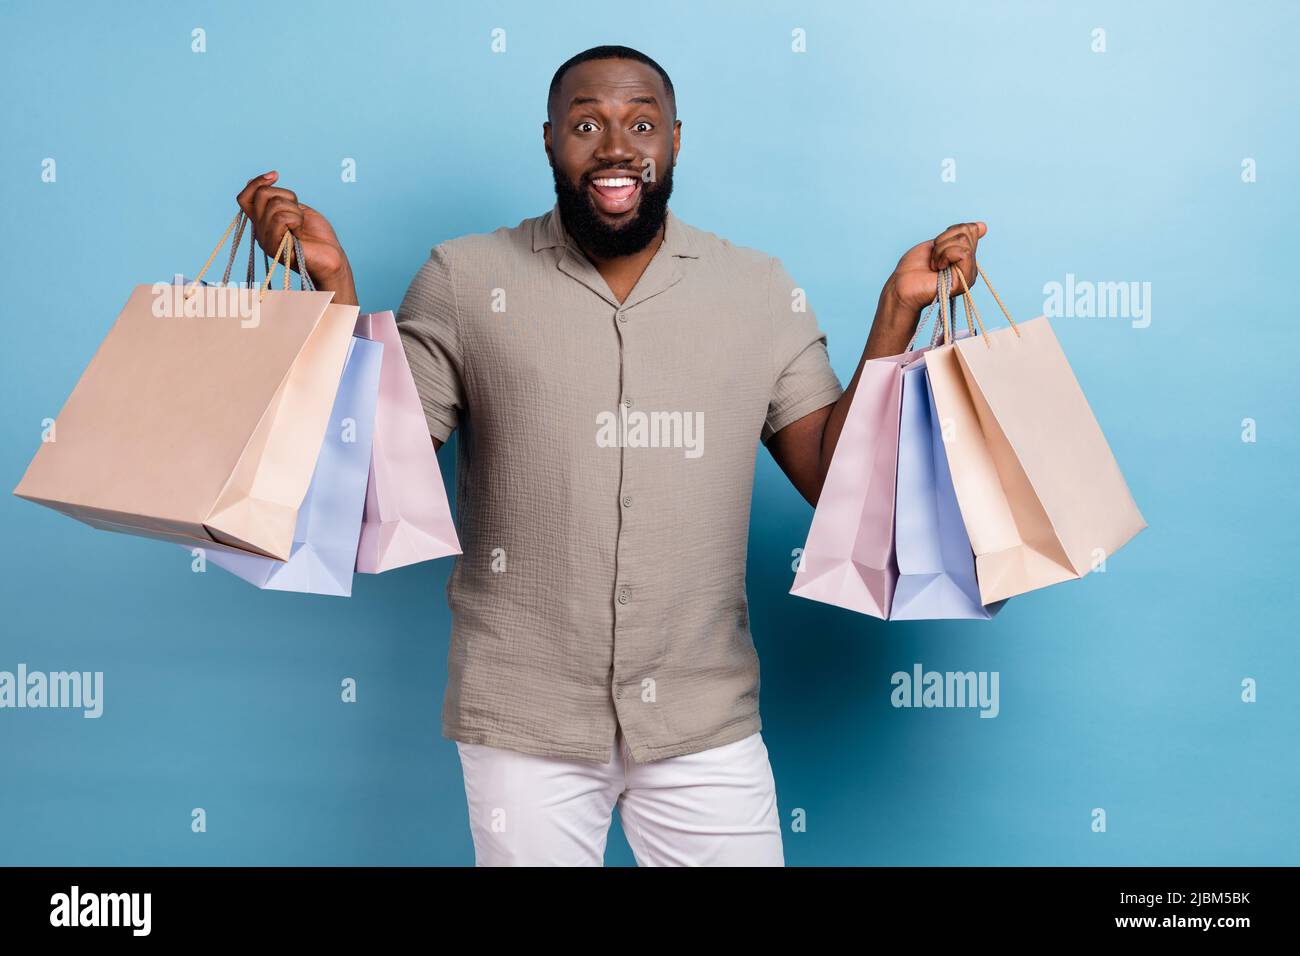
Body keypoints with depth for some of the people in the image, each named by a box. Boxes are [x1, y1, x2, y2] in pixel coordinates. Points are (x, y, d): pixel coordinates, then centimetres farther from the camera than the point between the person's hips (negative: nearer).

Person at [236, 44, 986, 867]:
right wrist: (332, 280, -12)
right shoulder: (467, 281, -2)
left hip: (707, 722, 2)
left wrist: (898, 307, -6)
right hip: (524, 723, -1)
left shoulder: (762, 293, 2)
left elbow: (836, 477, 0)